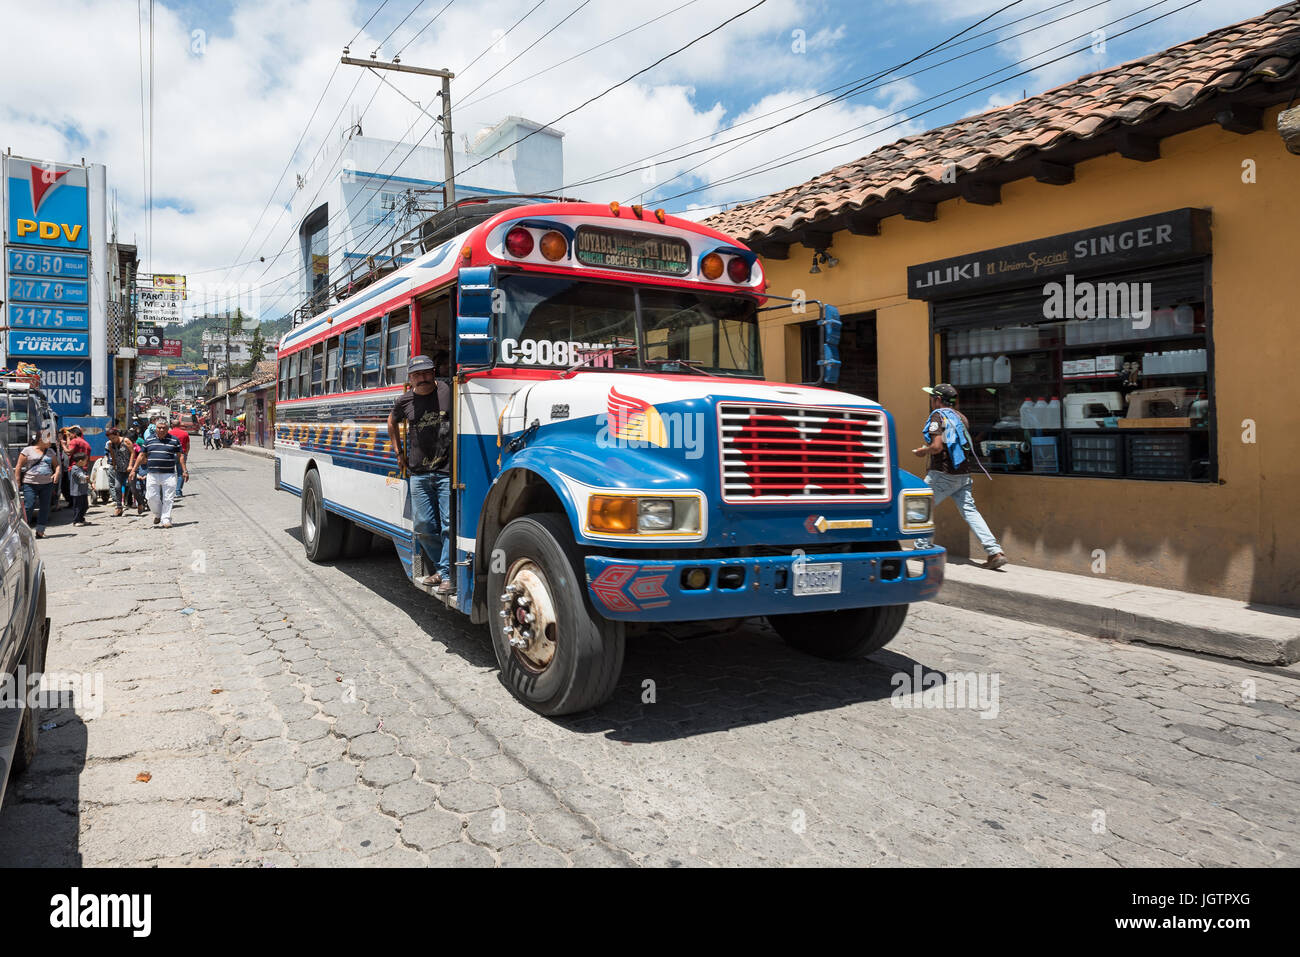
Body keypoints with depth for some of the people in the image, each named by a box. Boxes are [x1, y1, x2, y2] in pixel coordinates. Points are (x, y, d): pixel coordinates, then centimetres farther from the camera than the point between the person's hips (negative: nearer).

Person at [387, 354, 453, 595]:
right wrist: (399, 453, 23)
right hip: (418, 473, 4)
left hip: (447, 471, -4)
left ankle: (447, 575, 1)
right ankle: (438, 569, 22)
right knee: (423, 527, 6)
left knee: (449, 525, -6)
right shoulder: (405, 401, 7)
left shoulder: (448, 394, -3)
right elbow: (392, 422, 28)